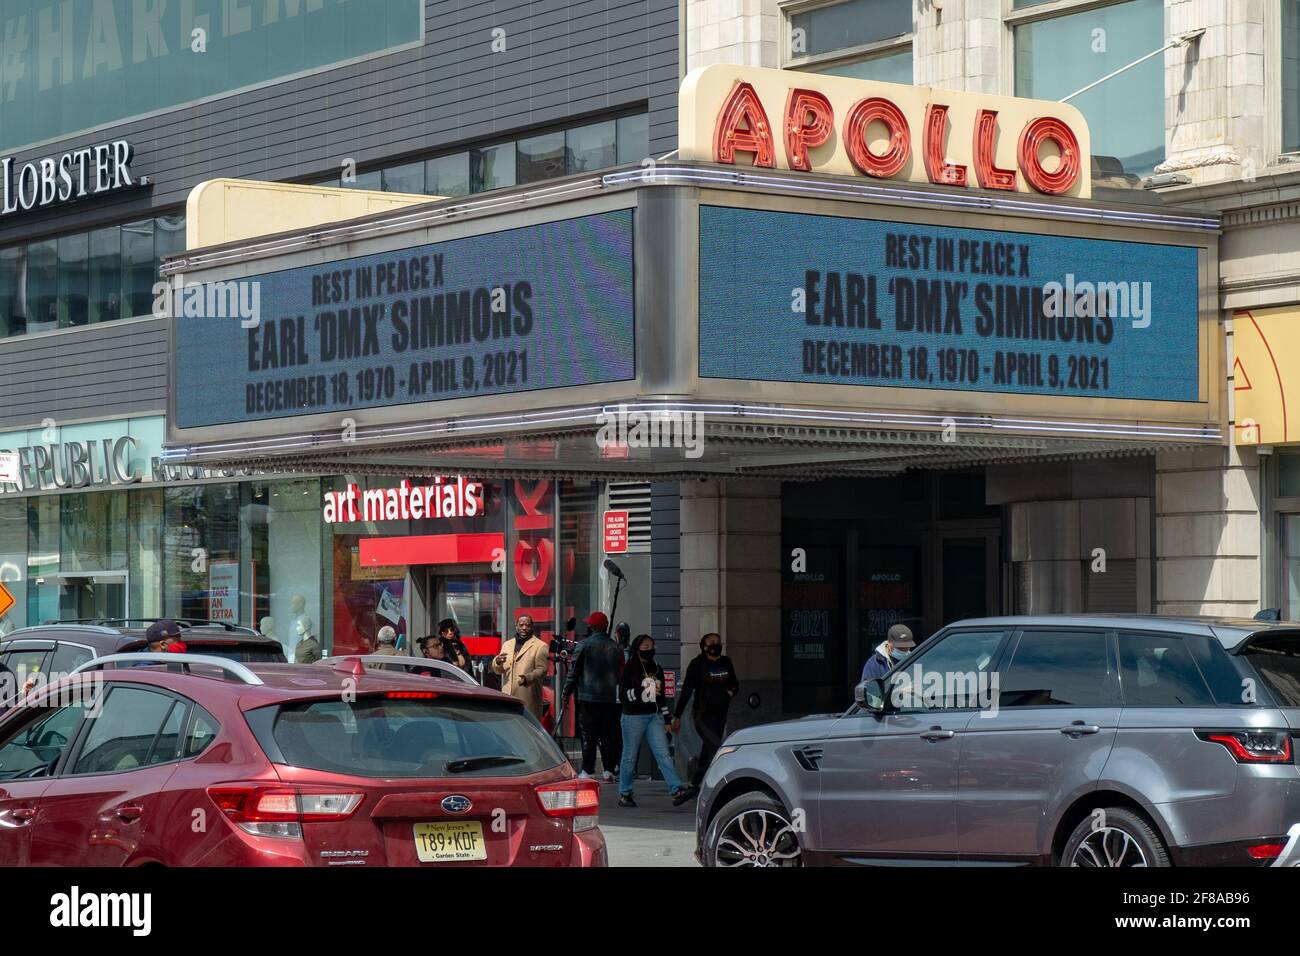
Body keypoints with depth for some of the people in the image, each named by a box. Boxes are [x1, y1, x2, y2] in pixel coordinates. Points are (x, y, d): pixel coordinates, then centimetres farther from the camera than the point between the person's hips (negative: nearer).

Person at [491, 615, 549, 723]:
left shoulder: (540, 646, 1)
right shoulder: (507, 645, 20)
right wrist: (497, 662, -4)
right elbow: (497, 670, 20)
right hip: (508, 696, 6)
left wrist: (528, 678, -25)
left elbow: (542, 670, -7)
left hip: (528, 697, -6)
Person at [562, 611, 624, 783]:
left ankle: (588, 771, -4)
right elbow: (621, 672, 13)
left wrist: (566, 692, 3)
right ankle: (608, 771, 5)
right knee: (609, 735, 7)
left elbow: (574, 670, -4)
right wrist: (618, 693, 21)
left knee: (589, 736, -1)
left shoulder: (585, 644, -6)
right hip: (611, 698, 4)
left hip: (589, 697, -4)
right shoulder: (616, 647, 7)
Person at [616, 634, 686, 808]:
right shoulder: (629, 668, -5)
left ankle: (676, 788, -17)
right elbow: (623, 695, -11)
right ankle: (624, 794, 14)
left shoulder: (656, 669, 15)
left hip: (654, 717, 5)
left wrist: (667, 718, 22)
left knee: (663, 753, -8)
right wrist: (644, 691, -21)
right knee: (630, 756, 3)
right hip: (633, 717, -5)